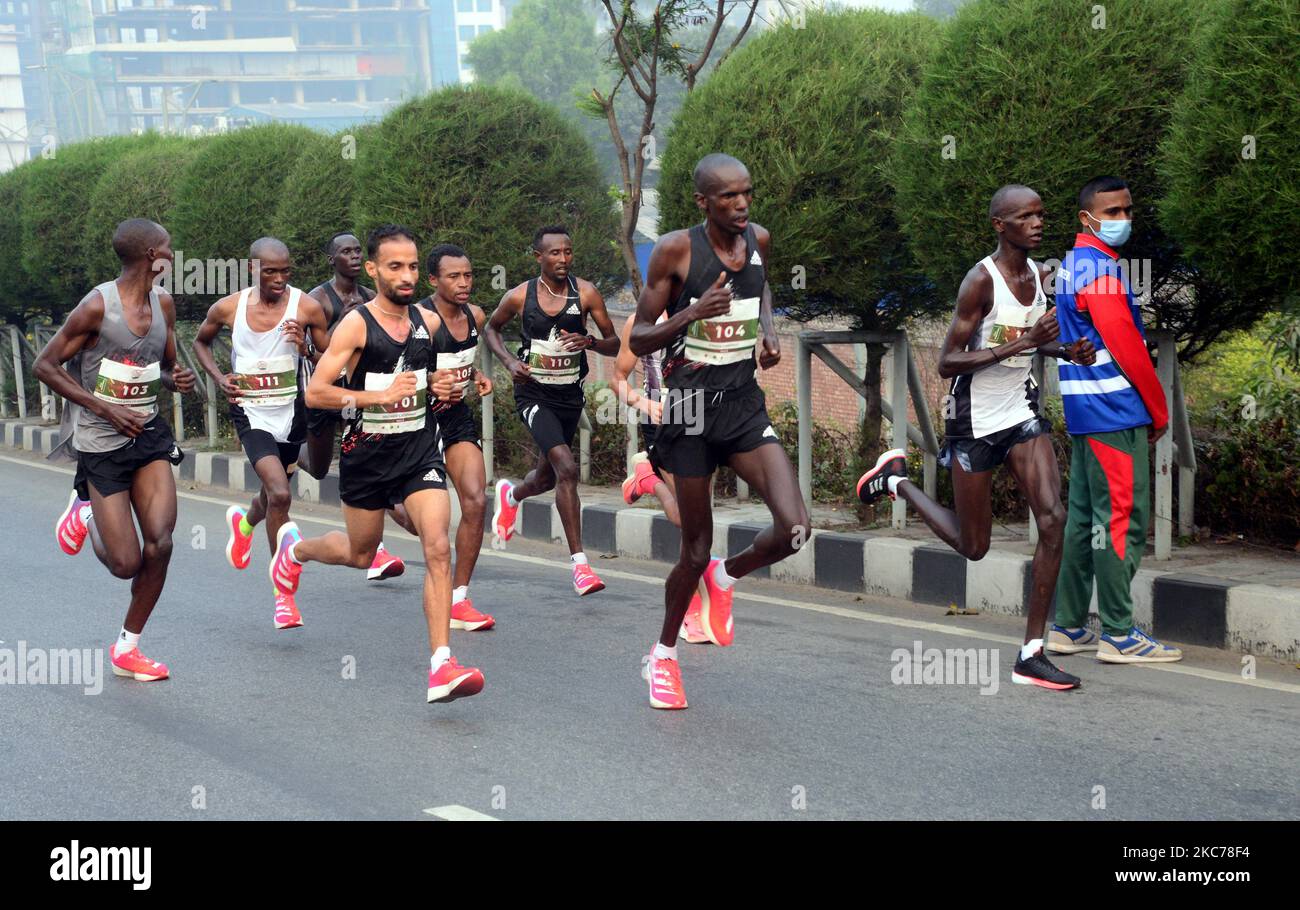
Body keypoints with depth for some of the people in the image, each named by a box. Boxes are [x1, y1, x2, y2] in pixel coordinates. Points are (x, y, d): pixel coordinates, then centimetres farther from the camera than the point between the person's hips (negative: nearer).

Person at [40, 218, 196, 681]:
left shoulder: (163, 303, 5)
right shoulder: (98, 305, -16)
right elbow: (45, 365, -11)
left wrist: (178, 379, -5)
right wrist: (106, 409, -18)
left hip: (150, 435, 5)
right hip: (102, 444, -5)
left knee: (160, 544, -12)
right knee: (126, 563, -5)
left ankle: (127, 648, 7)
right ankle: (84, 509, 29)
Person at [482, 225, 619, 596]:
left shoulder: (586, 293, -6)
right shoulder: (519, 296, -8)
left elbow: (615, 345, -2)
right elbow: (491, 328, 11)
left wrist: (589, 341, -24)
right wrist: (509, 361, -6)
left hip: (570, 394, 4)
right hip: (533, 393, -4)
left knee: (548, 476, 20)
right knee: (567, 468, -23)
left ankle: (510, 495, 58)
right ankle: (579, 563, -18)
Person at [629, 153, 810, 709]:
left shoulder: (759, 240, 3)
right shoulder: (676, 250, -11)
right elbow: (639, 339, -8)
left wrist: (768, 331, 7)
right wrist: (693, 313, -25)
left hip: (744, 406, 4)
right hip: (690, 411, -4)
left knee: (793, 528, -14)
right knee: (697, 548, 4)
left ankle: (723, 579, 19)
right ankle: (663, 655, 30)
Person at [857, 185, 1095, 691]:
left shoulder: (1039, 274, 4)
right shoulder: (981, 280, -19)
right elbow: (947, 363, -21)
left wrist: (1066, 352, 2)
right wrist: (1016, 346, -30)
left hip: (1022, 412, 6)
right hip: (975, 421, -6)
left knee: (1053, 518, -12)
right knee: (973, 547, 6)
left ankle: (1031, 654, -6)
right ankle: (896, 479, 32)